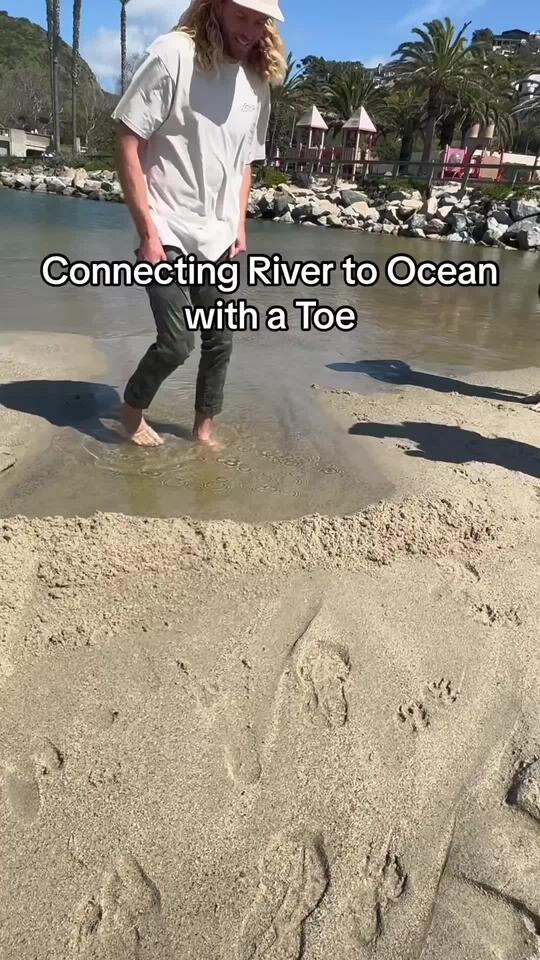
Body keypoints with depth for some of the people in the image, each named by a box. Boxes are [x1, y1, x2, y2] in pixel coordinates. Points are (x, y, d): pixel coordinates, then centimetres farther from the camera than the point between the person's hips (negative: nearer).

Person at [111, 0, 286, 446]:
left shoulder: (258, 82, 8)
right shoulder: (173, 55, -10)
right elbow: (128, 145, -11)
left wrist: (240, 227, 8)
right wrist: (148, 232, -16)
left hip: (217, 238, 6)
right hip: (168, 235, -5)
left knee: (220, 341, 6)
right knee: (177, 342, -9)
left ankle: (204, 429, 25)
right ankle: (132, 410, 19)